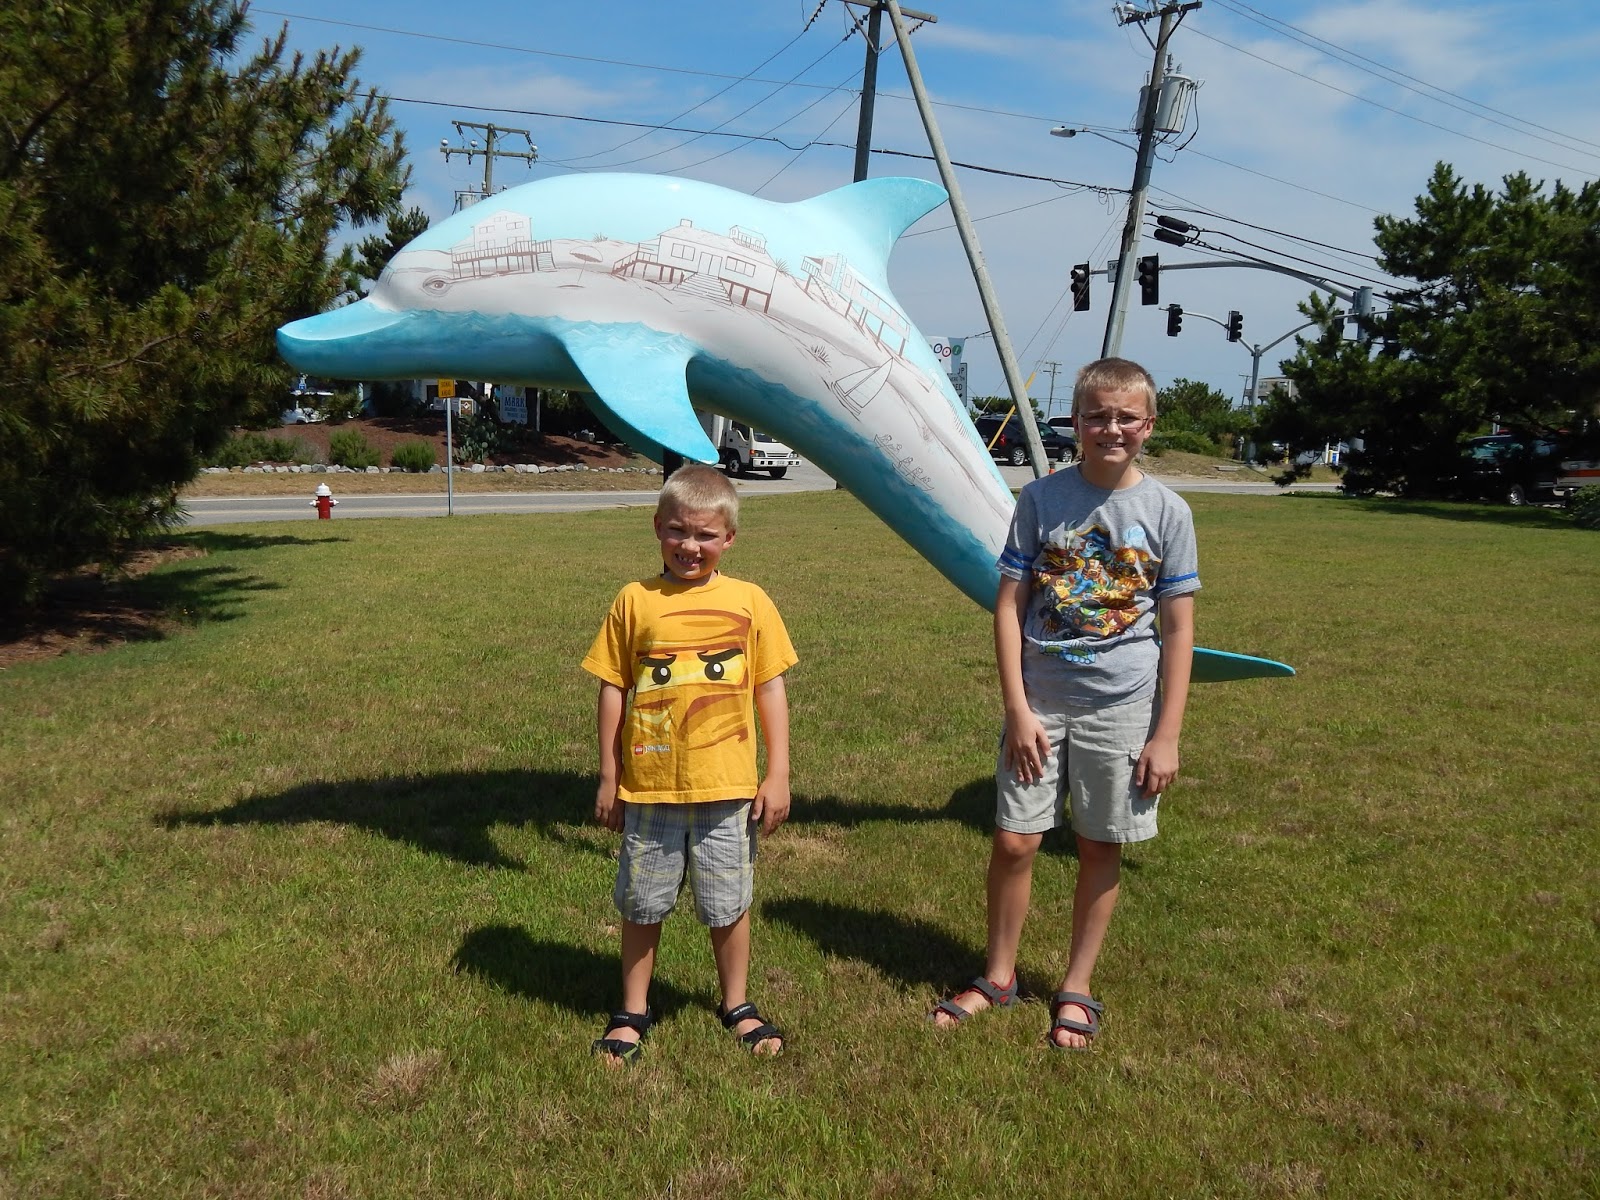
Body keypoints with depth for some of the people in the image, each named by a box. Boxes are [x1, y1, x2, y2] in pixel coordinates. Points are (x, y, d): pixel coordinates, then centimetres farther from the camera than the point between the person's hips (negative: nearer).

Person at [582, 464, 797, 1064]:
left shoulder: (749, 602, -2)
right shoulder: (635, 601, -3)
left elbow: (771, 688, 2)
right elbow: (613, 689, 2)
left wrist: (778, 774, 1)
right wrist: (608, 777, 3)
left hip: (727, 788, 0)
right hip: (648, 786, 0)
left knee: (729, 904, 14)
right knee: (641, 905, 14)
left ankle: (736, 1004, 36)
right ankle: (633, 1011, 34)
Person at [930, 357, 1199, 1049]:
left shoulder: (1166, 511, -2)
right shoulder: (1041, 498, -2)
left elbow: (1179, 630, 0)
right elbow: (1009, 605, -2)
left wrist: (1166, 735, -3)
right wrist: (1018, 710, -8)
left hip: (1121, 707, 0)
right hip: (1039, 701, 0)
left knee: (1100, 848, 10)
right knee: (1013, 841, 3)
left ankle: (1075, 988, 29)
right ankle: (998, 977, 26)